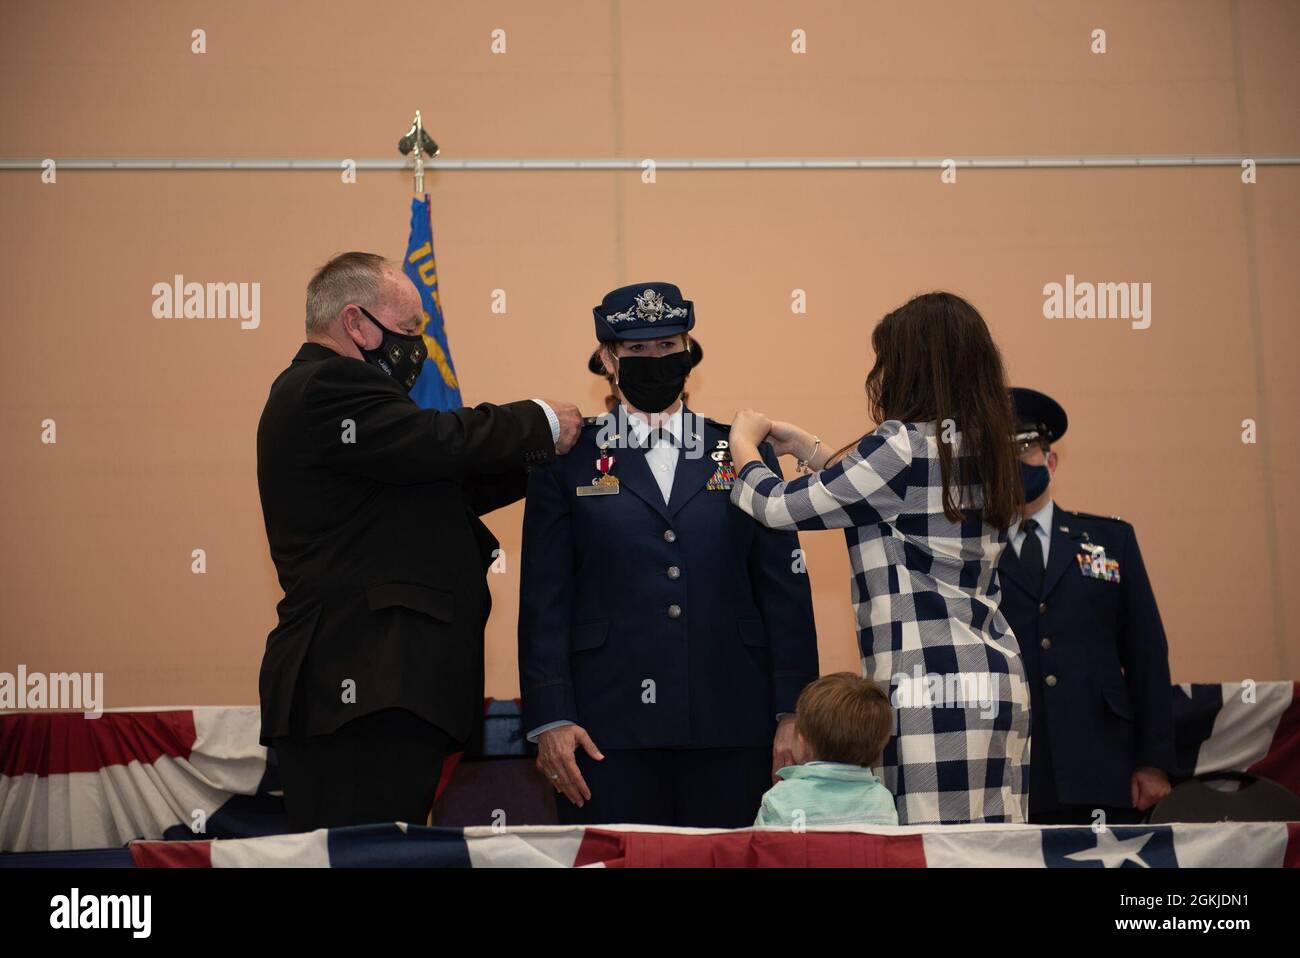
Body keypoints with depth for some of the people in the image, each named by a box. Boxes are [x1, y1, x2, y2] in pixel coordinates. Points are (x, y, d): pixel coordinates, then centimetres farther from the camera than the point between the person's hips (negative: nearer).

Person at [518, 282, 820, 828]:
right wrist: (550, 721, -6)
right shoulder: (568, 462, 7)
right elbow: (544, 602, 3)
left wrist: (793, 714, 1)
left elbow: (786, 592, 8)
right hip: (610, 731, -1)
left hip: (731, 726, 2)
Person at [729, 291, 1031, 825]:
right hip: (993, 678, 9)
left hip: (932, 687, -9)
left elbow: (778, 509, -6)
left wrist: (744, 443, 14)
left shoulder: (904, 446, -12)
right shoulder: (980, 449, 15)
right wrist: (809, 450, 32)